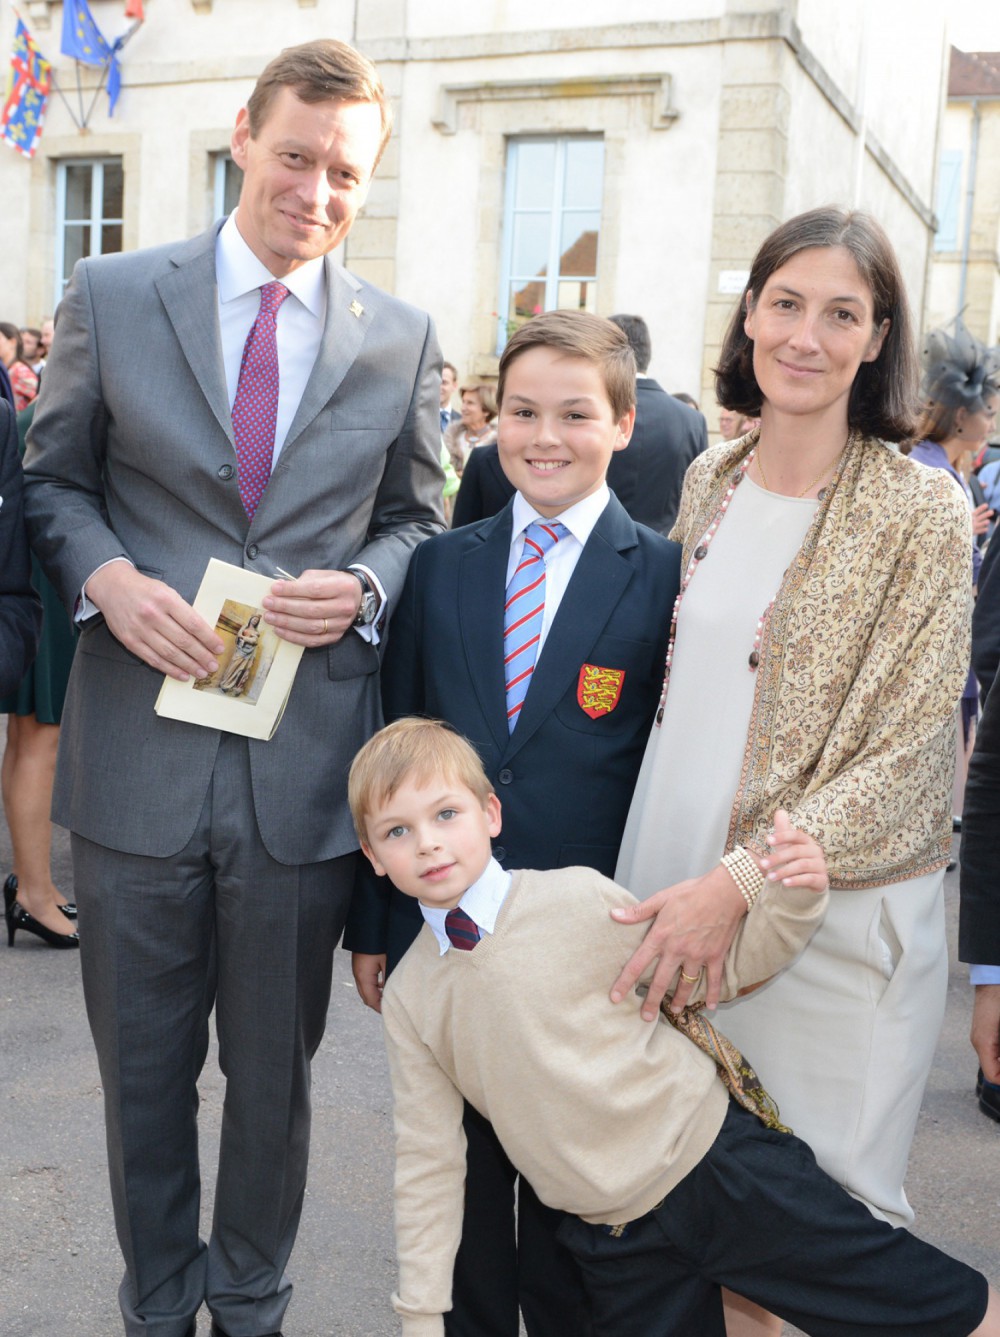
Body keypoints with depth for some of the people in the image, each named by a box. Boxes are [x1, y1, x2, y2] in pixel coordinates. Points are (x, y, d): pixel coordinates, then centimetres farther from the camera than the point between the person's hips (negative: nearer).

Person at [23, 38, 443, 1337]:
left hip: (305, 762, 1)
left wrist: (360, 585, -10)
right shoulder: (111, 296, 1)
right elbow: (56, 481, 7)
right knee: (143, 1066, 15)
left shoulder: (401, 338, 4)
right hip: (141, 751, 0)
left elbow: (416, 519, 11)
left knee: (275, 1069, 16)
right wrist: (109, 578, -12)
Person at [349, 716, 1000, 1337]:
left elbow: (718, 969, 0)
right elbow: (428, 1160, 7)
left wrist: (794, 898, -17)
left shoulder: (579, 896, -9)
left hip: (725, 1166, -2)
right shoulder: (408, 999, 0)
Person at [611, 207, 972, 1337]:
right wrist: (669, 884, 9)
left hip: (832, 908, -4)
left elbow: (903, 751, -13)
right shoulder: (709, 480, 6)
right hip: (675, 888, 5)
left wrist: (740, 883, -20)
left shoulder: (922, 513, -11)